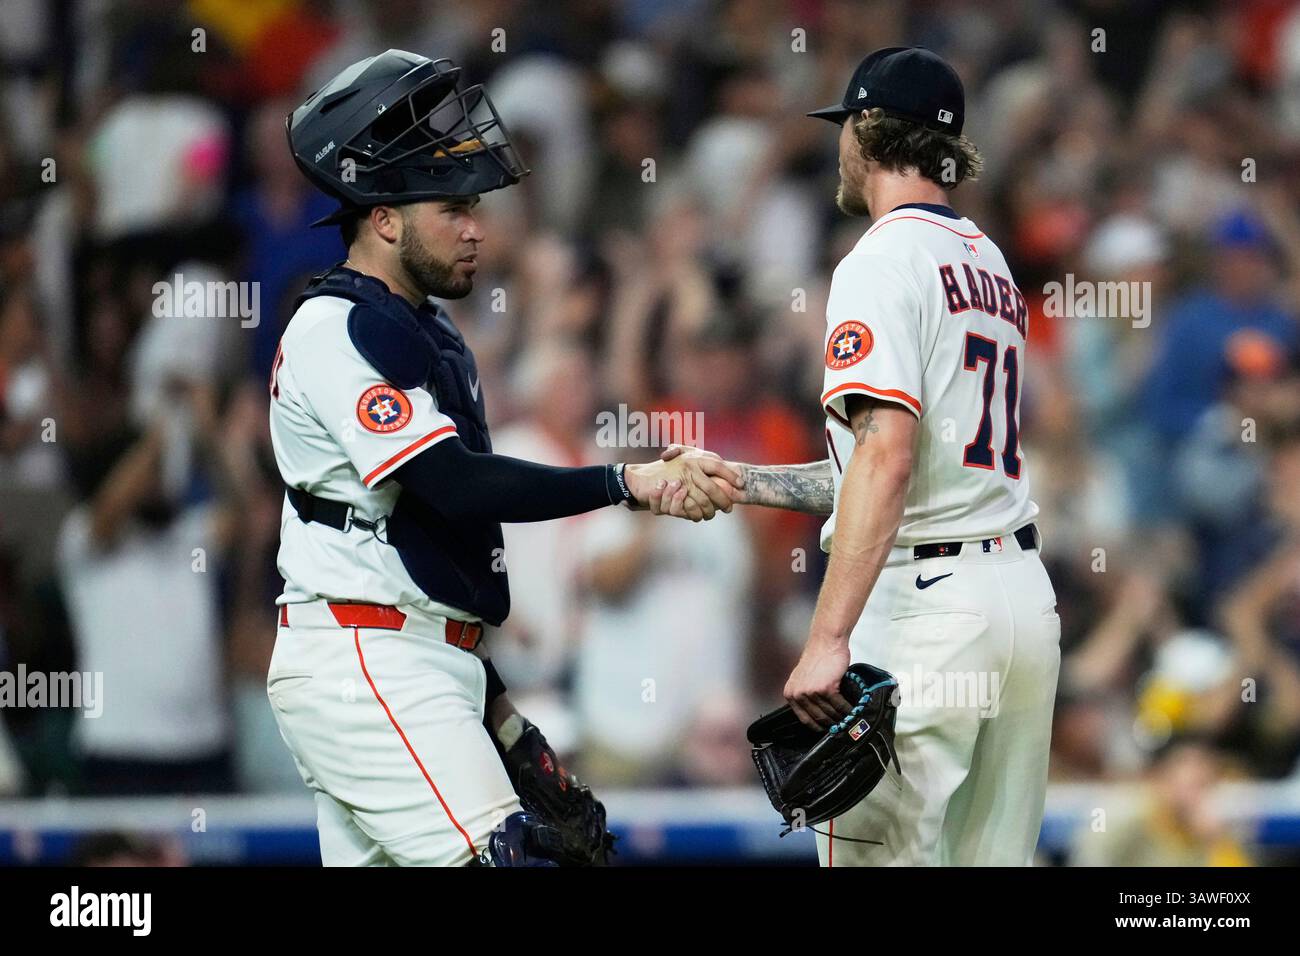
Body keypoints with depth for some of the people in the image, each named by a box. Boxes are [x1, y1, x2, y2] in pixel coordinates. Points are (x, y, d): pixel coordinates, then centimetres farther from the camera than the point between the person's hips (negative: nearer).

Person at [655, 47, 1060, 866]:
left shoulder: (884, 260, -7)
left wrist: (828, 638, -26)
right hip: (1027, 594, 9)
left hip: (922, 601, -9)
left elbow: (887, 456, -21)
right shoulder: (990, 262, 19)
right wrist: (730, 481, 22)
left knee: (878, 857, -8)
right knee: (996, 859, 10)